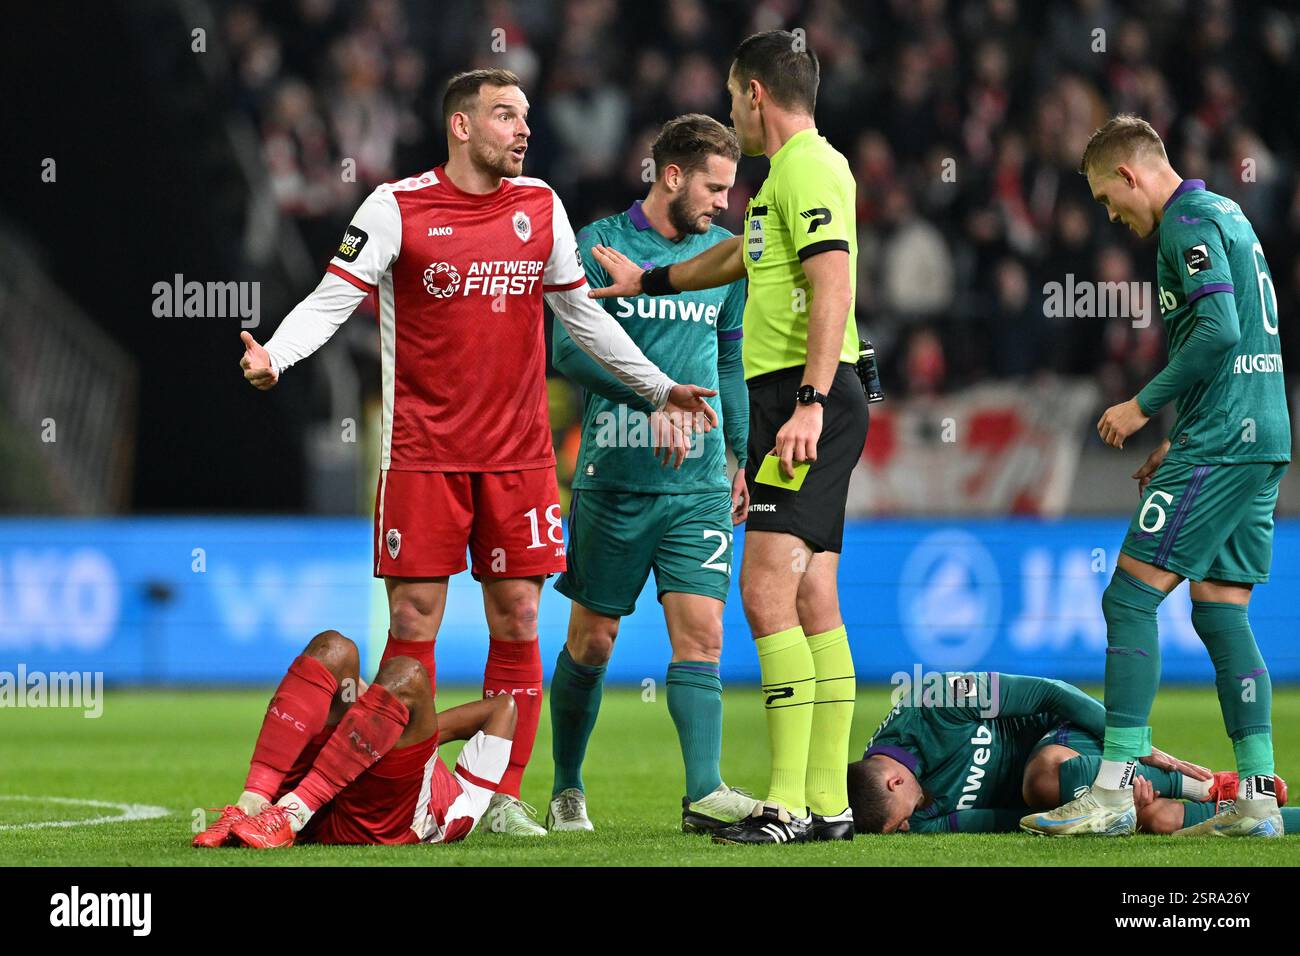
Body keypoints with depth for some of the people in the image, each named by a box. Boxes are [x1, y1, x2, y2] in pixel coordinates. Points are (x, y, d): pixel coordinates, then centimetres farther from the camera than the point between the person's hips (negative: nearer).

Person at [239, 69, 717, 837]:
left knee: (517, 621, 2)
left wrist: (658, 388, 20)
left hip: (518, 455, 4)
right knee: (414, 622, -3)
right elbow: (333, 298, -7)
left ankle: (504, 796, 9)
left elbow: (581, 310, 19)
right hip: (422, 451, -4)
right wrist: (274, 356, -26)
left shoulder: (539, 206, 9)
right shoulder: (397, 208, -4)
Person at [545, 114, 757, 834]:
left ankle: (704, 792, -18)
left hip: (699, 484, 3)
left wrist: (738, 457, 19)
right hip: (612, 477, -3)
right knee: (592, 640, 5)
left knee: (701, 633, -10)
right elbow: (569, 350, -10)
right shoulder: (600, 245, -3)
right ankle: (567, 790, 21)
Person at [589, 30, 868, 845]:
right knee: (810, 602, 9)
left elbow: (833, 288, -23)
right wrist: (647, 281, 54)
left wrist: (810, 403, -30)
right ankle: (827, 804, 10)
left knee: (767, 590, -16)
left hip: (808, 402, -10)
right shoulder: (792, 173, 21)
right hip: (791, 402, 10)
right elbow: (741, 257, 40)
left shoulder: (808, 169, -11)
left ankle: (787, 803, -19)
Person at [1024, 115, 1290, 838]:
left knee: (1130, 598, -8)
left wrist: (1143, 407, -12)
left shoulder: (1188, 222, -9)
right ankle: (1259, 798, 5)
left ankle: (1113, 792, -12)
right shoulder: (1228, 216, 20)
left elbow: (1219, 331, -21)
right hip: (1261, 440, 10)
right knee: (1221, 612, 10)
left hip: (1219, 445, -10)